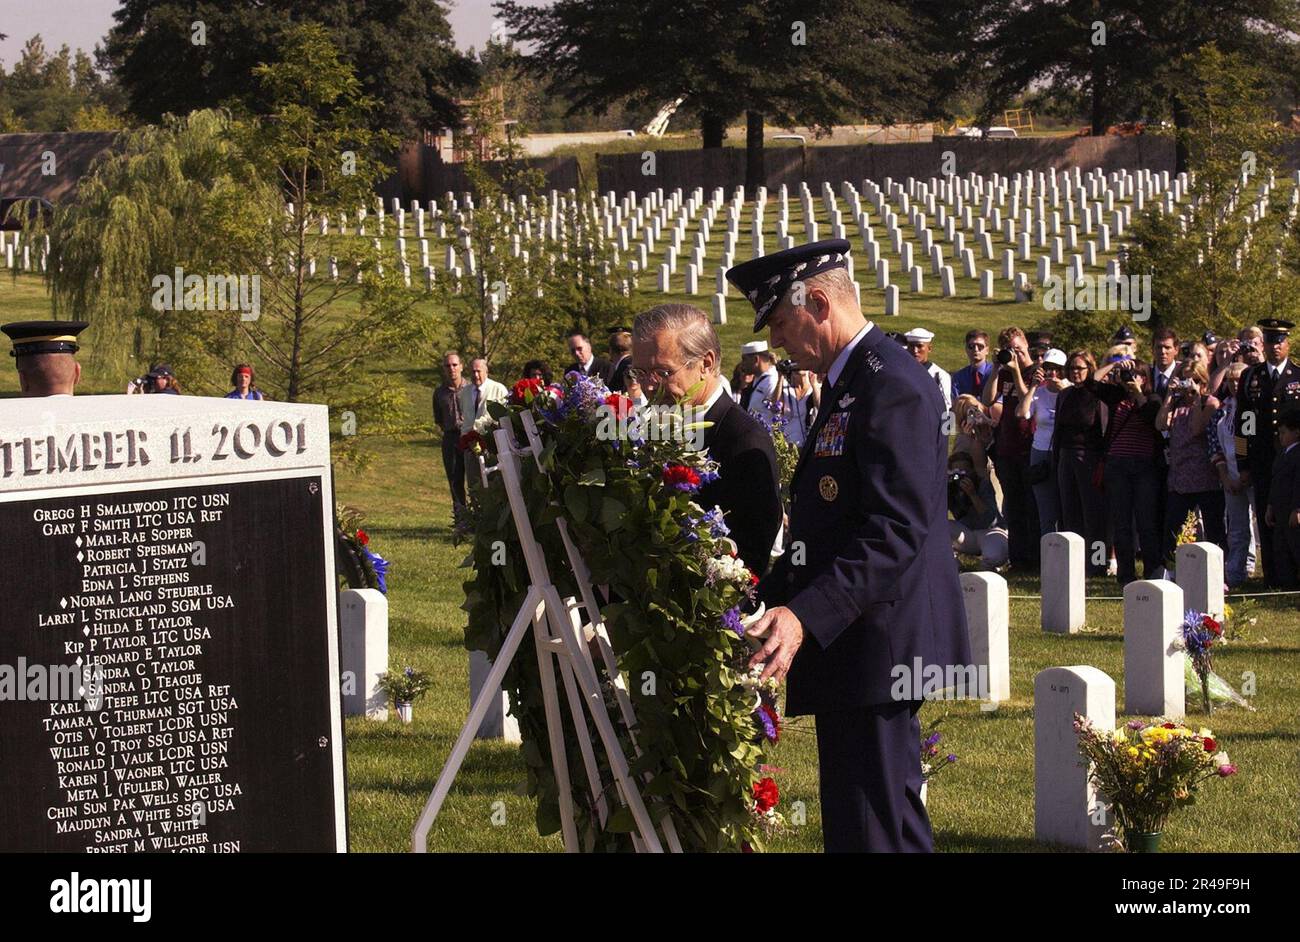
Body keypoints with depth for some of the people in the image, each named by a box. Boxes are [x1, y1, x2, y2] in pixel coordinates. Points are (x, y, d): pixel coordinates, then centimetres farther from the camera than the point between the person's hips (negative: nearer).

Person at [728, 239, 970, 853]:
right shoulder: (851, 382, 17)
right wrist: (768, 596, 19)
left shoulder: (892, 387, -16)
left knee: (870, 830, -9)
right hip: (853, 643, 11)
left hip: (875, 640, -11)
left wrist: (805, 616, -30)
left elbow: (897, 530, -24)